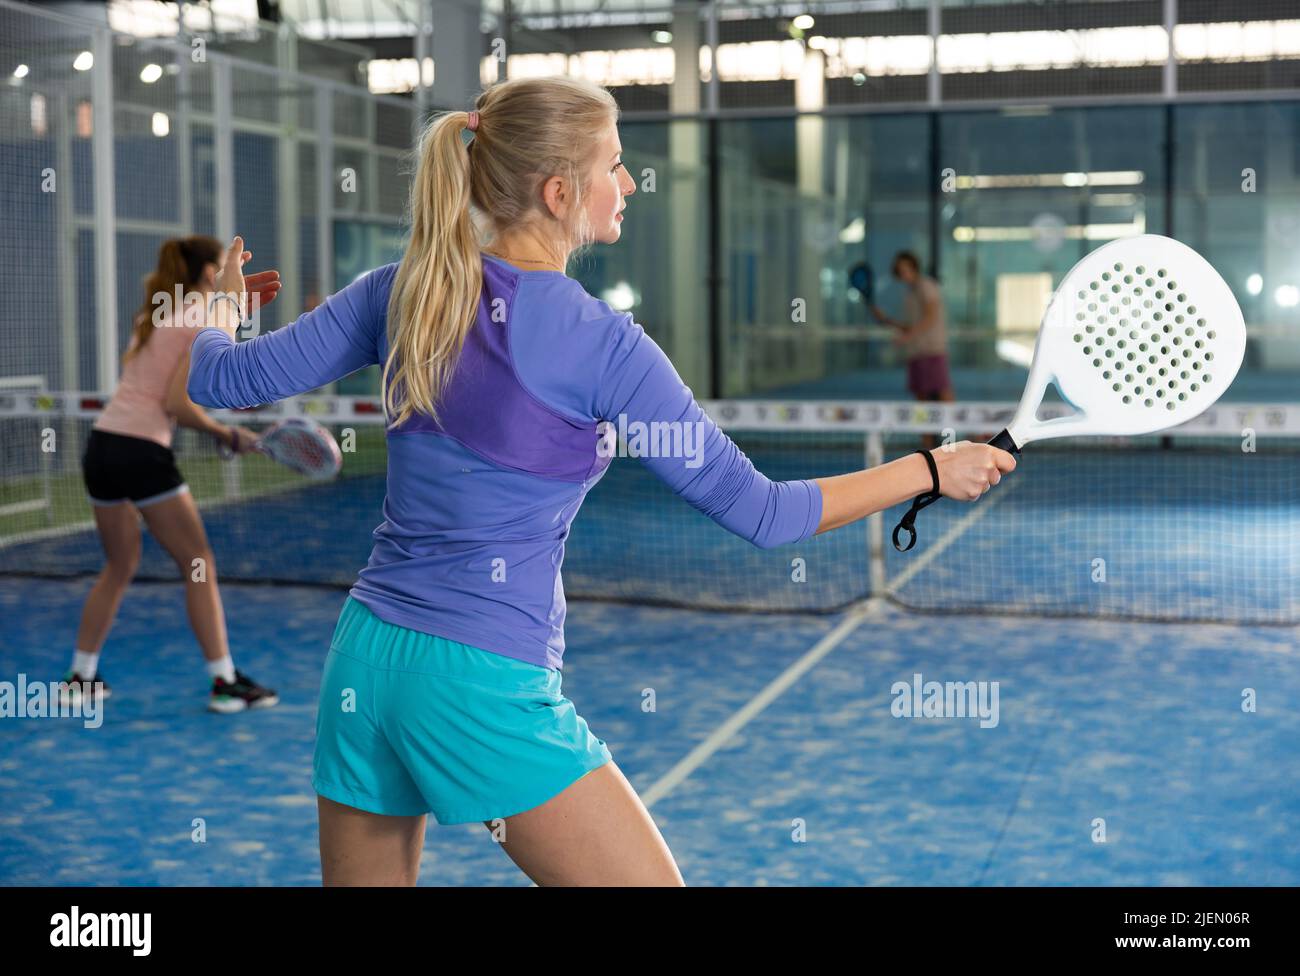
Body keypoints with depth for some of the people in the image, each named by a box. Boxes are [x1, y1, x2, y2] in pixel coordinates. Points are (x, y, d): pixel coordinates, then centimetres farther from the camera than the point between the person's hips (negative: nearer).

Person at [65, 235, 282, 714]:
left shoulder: (154, 313, 15)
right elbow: (178, 404, -14)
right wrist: (229, 436, -4)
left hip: (100, 444, 8)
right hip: (142, 451, -8)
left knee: (119, 567, 22)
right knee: (199, 567, 2)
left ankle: (80, 676, 26)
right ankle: (225, 681, 2)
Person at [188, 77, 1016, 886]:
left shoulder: (403, 291, 2)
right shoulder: (603, 344, -12)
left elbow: (226, 378, 7)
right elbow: (758, 512, -9)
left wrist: (222, 307, 30)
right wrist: (933, 470, 0)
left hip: (364, 656, 7)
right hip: (489, 685, -6)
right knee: (653, 880, 7)